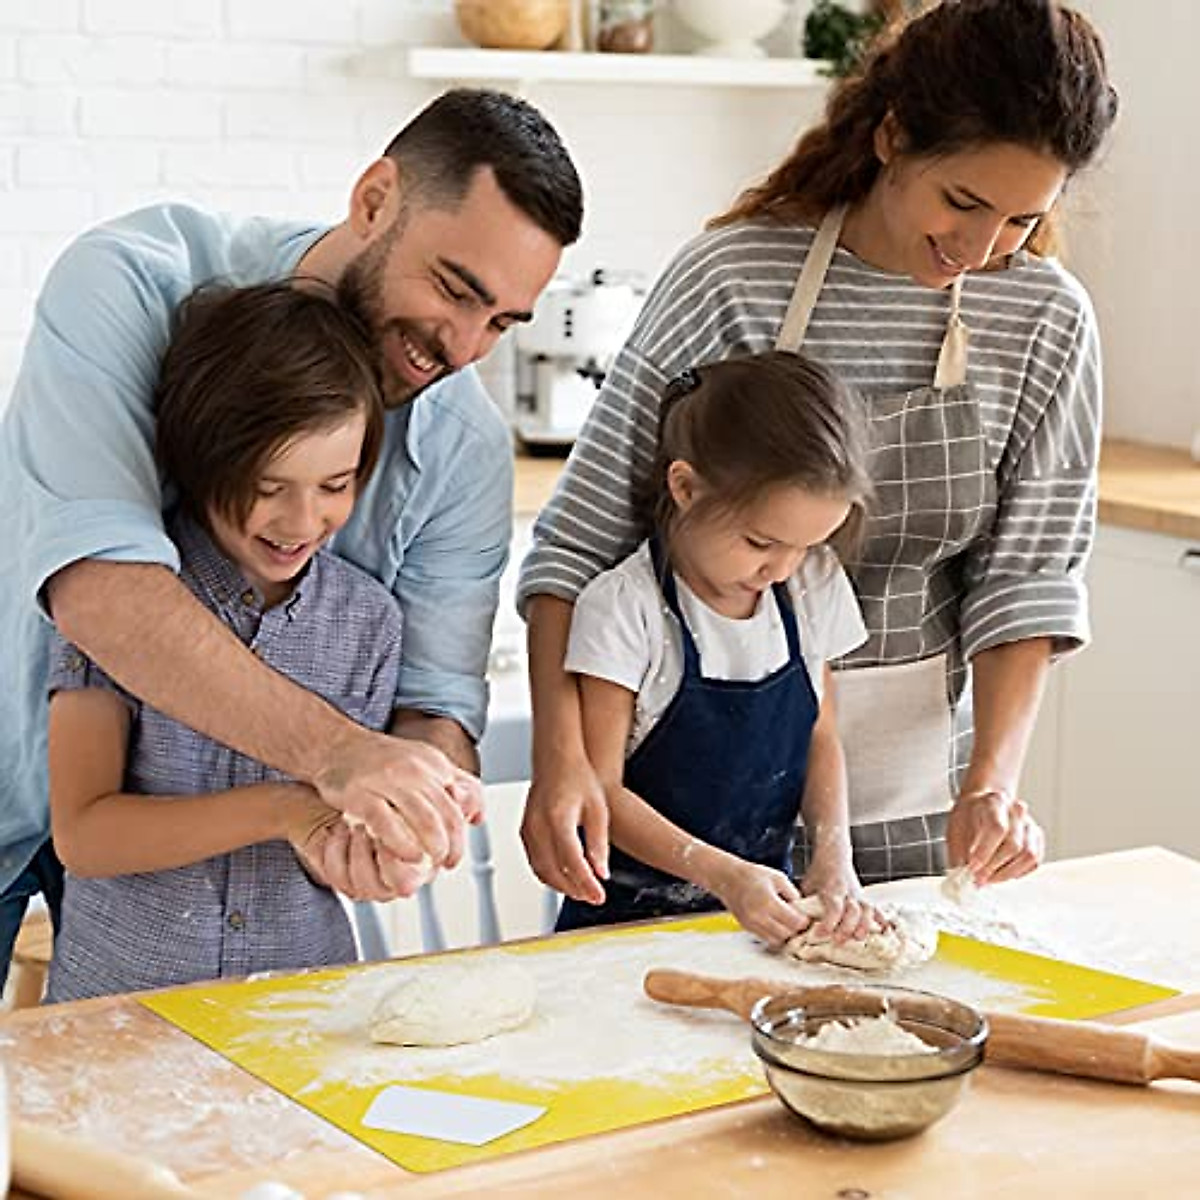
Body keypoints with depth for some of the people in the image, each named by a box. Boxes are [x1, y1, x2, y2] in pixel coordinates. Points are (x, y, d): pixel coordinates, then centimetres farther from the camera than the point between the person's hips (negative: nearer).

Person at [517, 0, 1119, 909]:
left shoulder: (1048, 321, -6)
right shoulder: (733, 279, -15)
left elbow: (1028, 577, -4)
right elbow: (581, 539, -14)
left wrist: (993, 777, -18)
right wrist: (562, 755, -24)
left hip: (910, 773, 3)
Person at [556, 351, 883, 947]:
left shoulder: (810, 590, 3)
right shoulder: (625, 608, -14)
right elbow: (601, 790, -12)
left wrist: (833, 855, -5)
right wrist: (721, 874, -21)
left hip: (767, 905, 2)